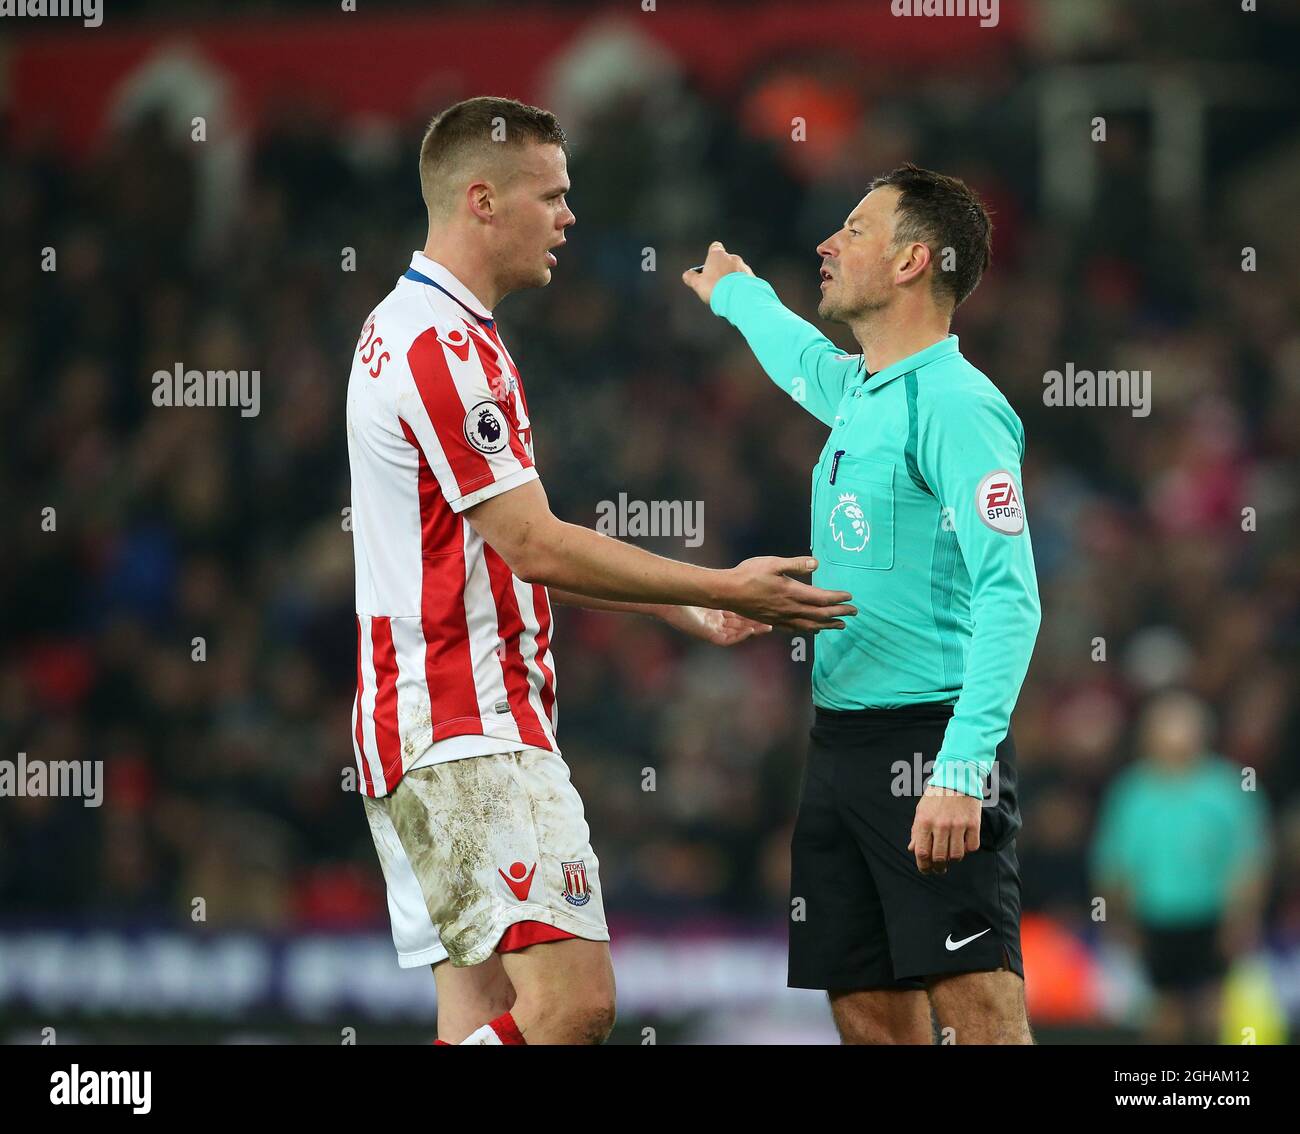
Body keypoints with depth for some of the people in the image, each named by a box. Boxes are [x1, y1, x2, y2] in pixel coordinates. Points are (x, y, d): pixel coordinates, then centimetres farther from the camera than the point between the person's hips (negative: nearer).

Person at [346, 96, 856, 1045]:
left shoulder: (413, 329, 20)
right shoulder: (444, 345, -14)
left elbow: (512, 554, 26)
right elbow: (536, 546, -16)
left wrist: (684, 609, 24)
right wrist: (724, 590, -9)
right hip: (470, 731, -11)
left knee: (487, 1010, 6)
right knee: (573, 1001, -18)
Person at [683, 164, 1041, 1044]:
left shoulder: (955, 405, -12)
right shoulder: (858, 391, 16)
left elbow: (1009, 597, -20)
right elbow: (807, 360, 44)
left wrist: (960, 769, -28)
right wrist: (736, 292, 61)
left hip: (929, 744, -9)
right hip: (839, 743, 9)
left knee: (982, 1012, -15)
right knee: (872, 1016, 6)